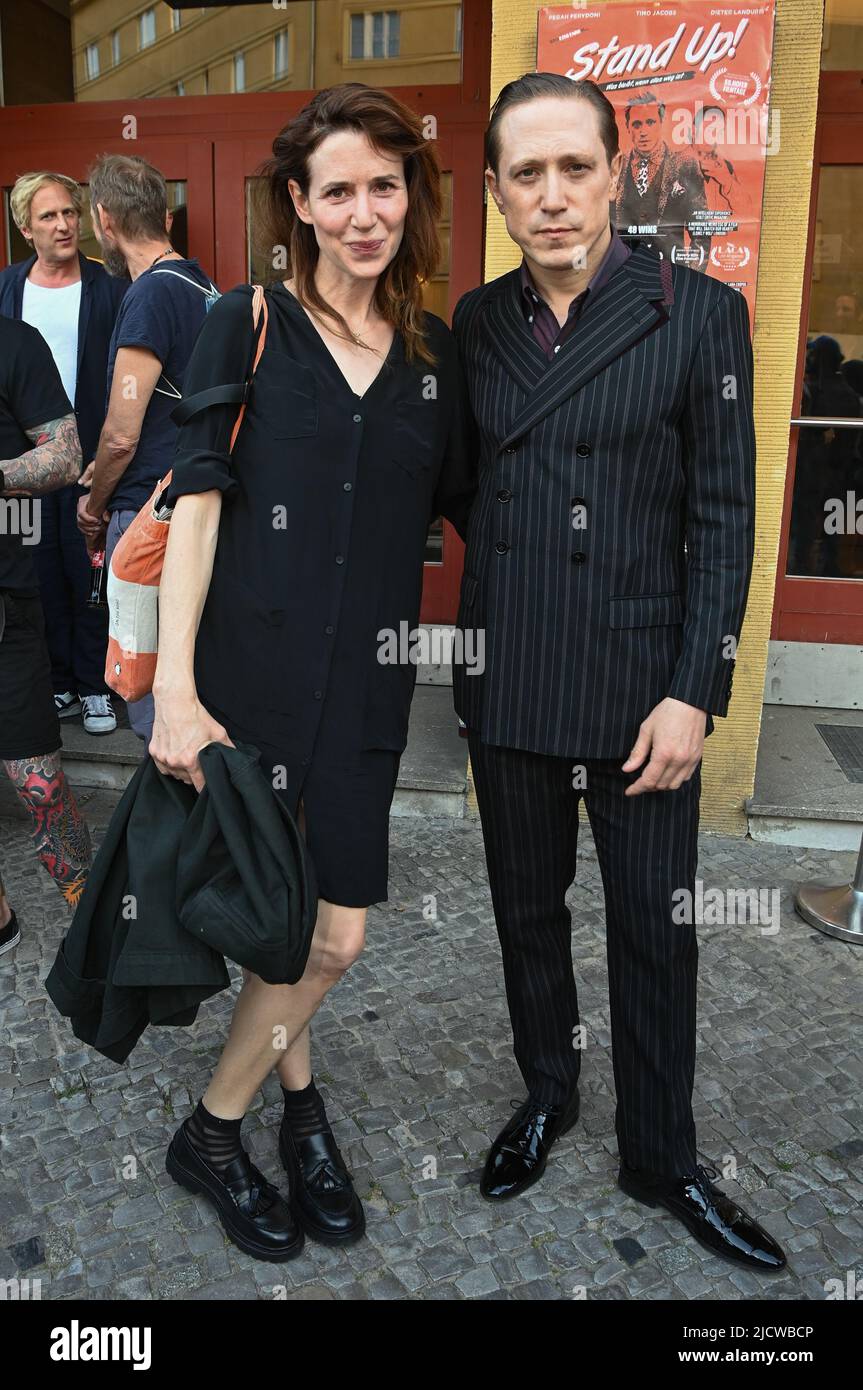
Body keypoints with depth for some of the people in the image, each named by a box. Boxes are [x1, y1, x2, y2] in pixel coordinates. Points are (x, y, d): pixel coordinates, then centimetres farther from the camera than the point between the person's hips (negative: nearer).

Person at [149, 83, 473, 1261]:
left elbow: (470, 508, 14)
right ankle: (296, 1095, 34)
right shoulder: (247, 327, 0)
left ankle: (216, 1124, 33)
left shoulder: (435, 356, 10)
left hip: (366, 682, 4)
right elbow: (195, 506, -6)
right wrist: (174, 685, -14)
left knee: (337, 929, 7)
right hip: (250, 670, -3)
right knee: (298, 927, 4)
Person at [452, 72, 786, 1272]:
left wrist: (694, 692, -13)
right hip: (508, 680, 3)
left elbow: (724, 519, -7)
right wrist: (506, 563, -1)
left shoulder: (700, 314, -4)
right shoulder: (476, 321, 7)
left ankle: (661, 1159, 30)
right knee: (528, 907, 16)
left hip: (640, 684, -3)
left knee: (657, 928, 8)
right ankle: (547, 1095, 40)